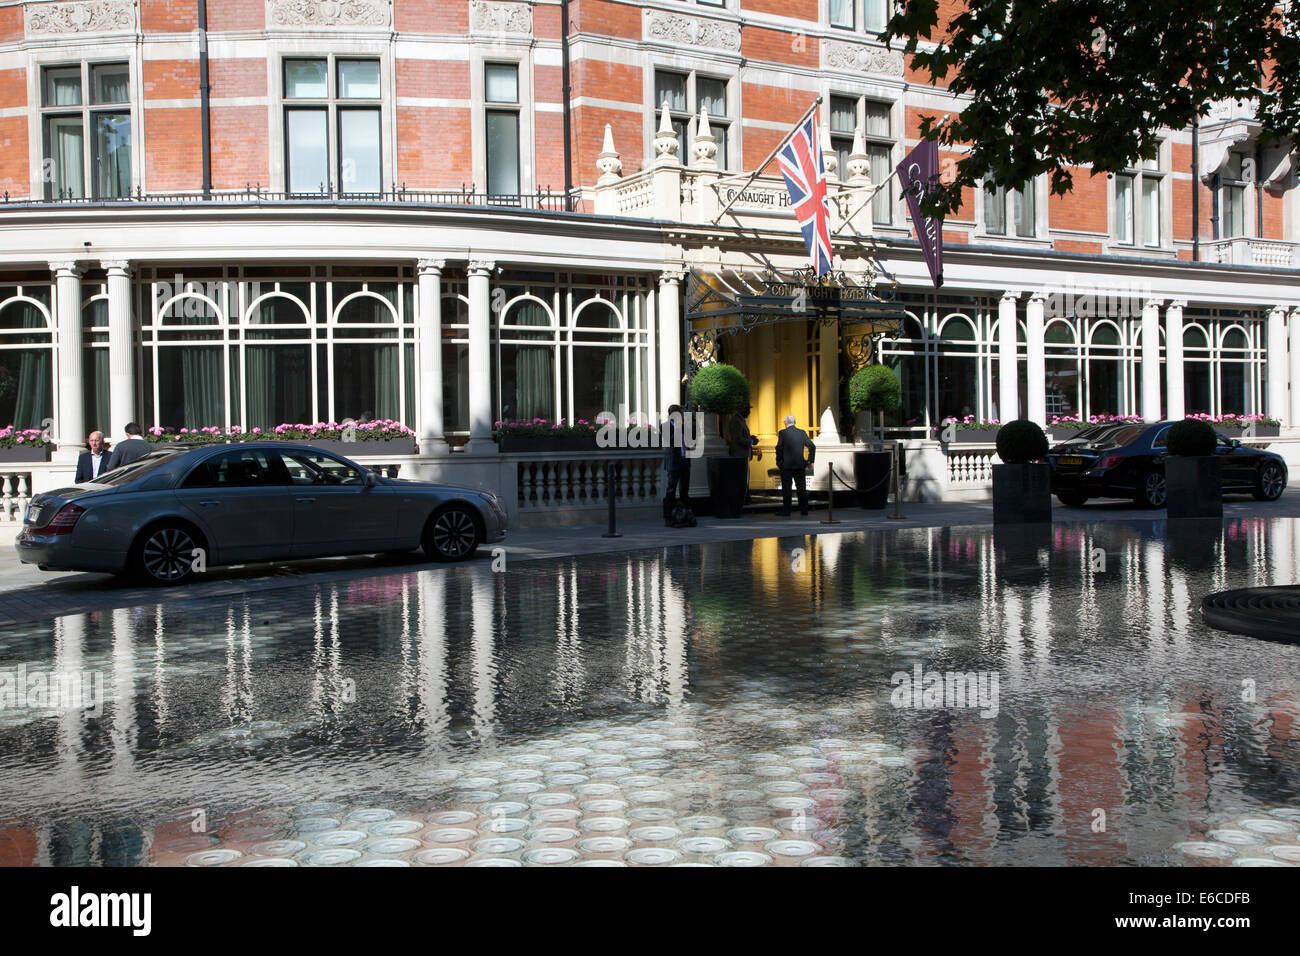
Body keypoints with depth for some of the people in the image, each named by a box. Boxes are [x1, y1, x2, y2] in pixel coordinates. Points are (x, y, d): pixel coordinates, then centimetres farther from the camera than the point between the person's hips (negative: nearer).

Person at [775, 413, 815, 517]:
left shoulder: (783, 432, -6)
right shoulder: (802, 432, 6)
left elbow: (779, 448, -11)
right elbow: (812, 447, 5)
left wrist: (779, 461, 0)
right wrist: (810, 461, 10)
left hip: (786, 465, -4)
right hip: (800, 465, 4)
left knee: (786, 488, 1)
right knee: (801, 488, 9)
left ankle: (786, 512, 2)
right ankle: (804, 511, 11)